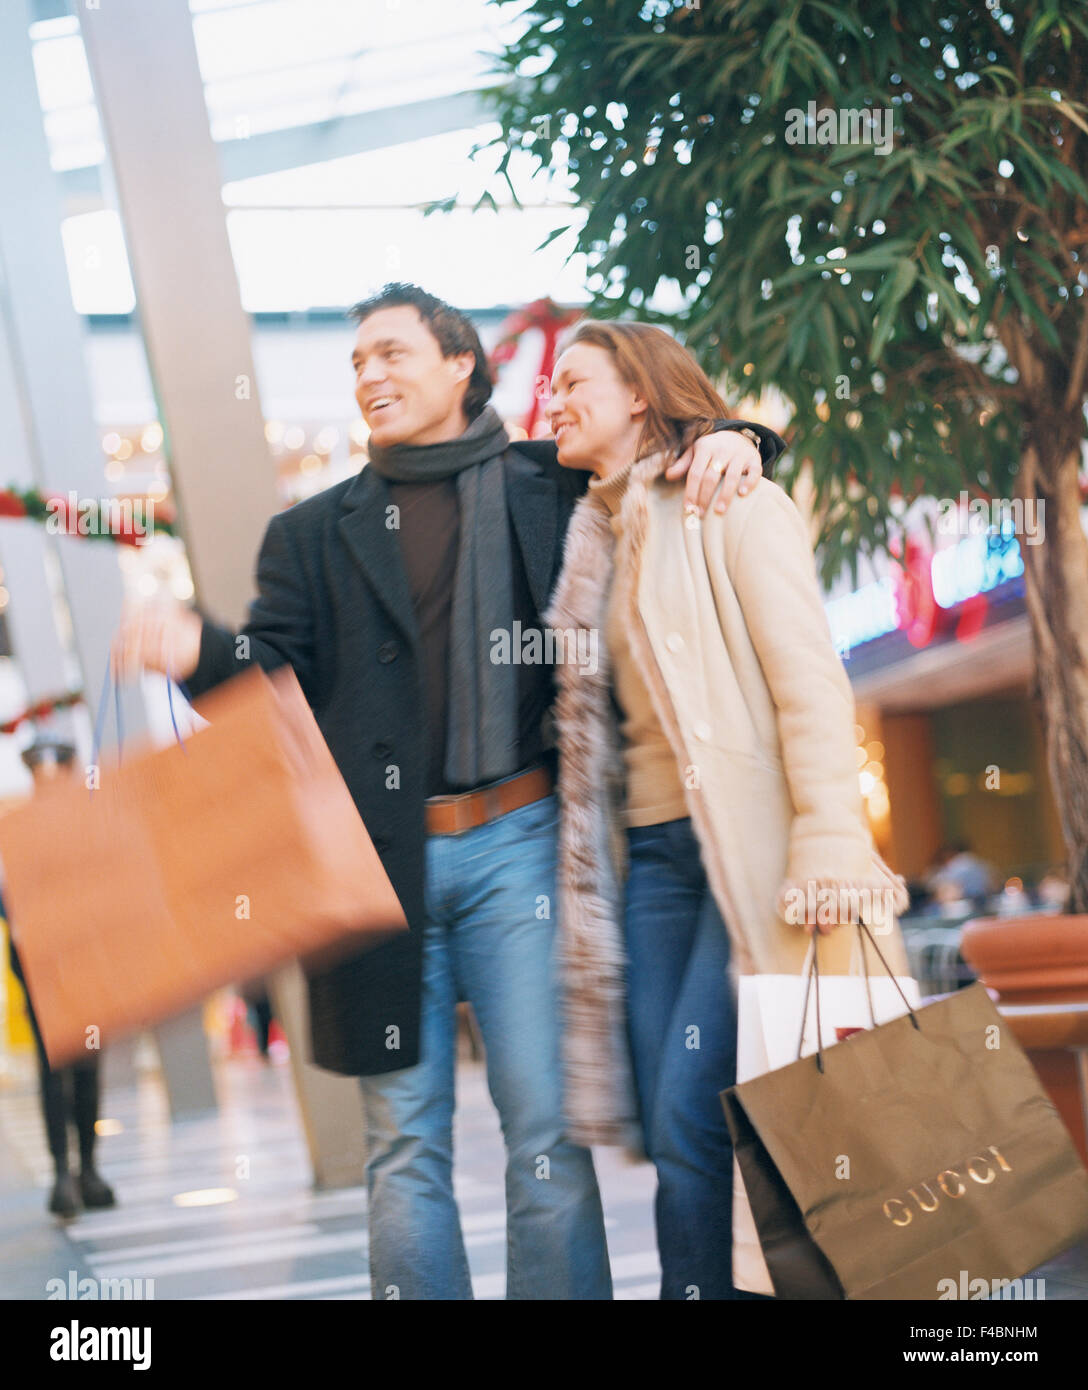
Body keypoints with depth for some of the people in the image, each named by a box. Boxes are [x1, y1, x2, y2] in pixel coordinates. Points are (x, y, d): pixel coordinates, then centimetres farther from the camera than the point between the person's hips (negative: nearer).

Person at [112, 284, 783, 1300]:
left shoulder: (548, 487, 10)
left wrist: (726, 440, -4)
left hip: (512, 843, -2)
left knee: (545, 1129, -2)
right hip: (379, 863, 2)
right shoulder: (313, 533, 15)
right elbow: (282, 672, 4)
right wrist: (200, 650, -17)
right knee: (404, 1148, 6)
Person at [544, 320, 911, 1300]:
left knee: (691, 1123, -13)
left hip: (748, 844, -6)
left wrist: (831, 853, -19)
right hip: (654, 853, 6)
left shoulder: (731, 503, 0)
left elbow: (812, 685, -9)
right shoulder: (596, 540, 19)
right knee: (676, 1134, 2)